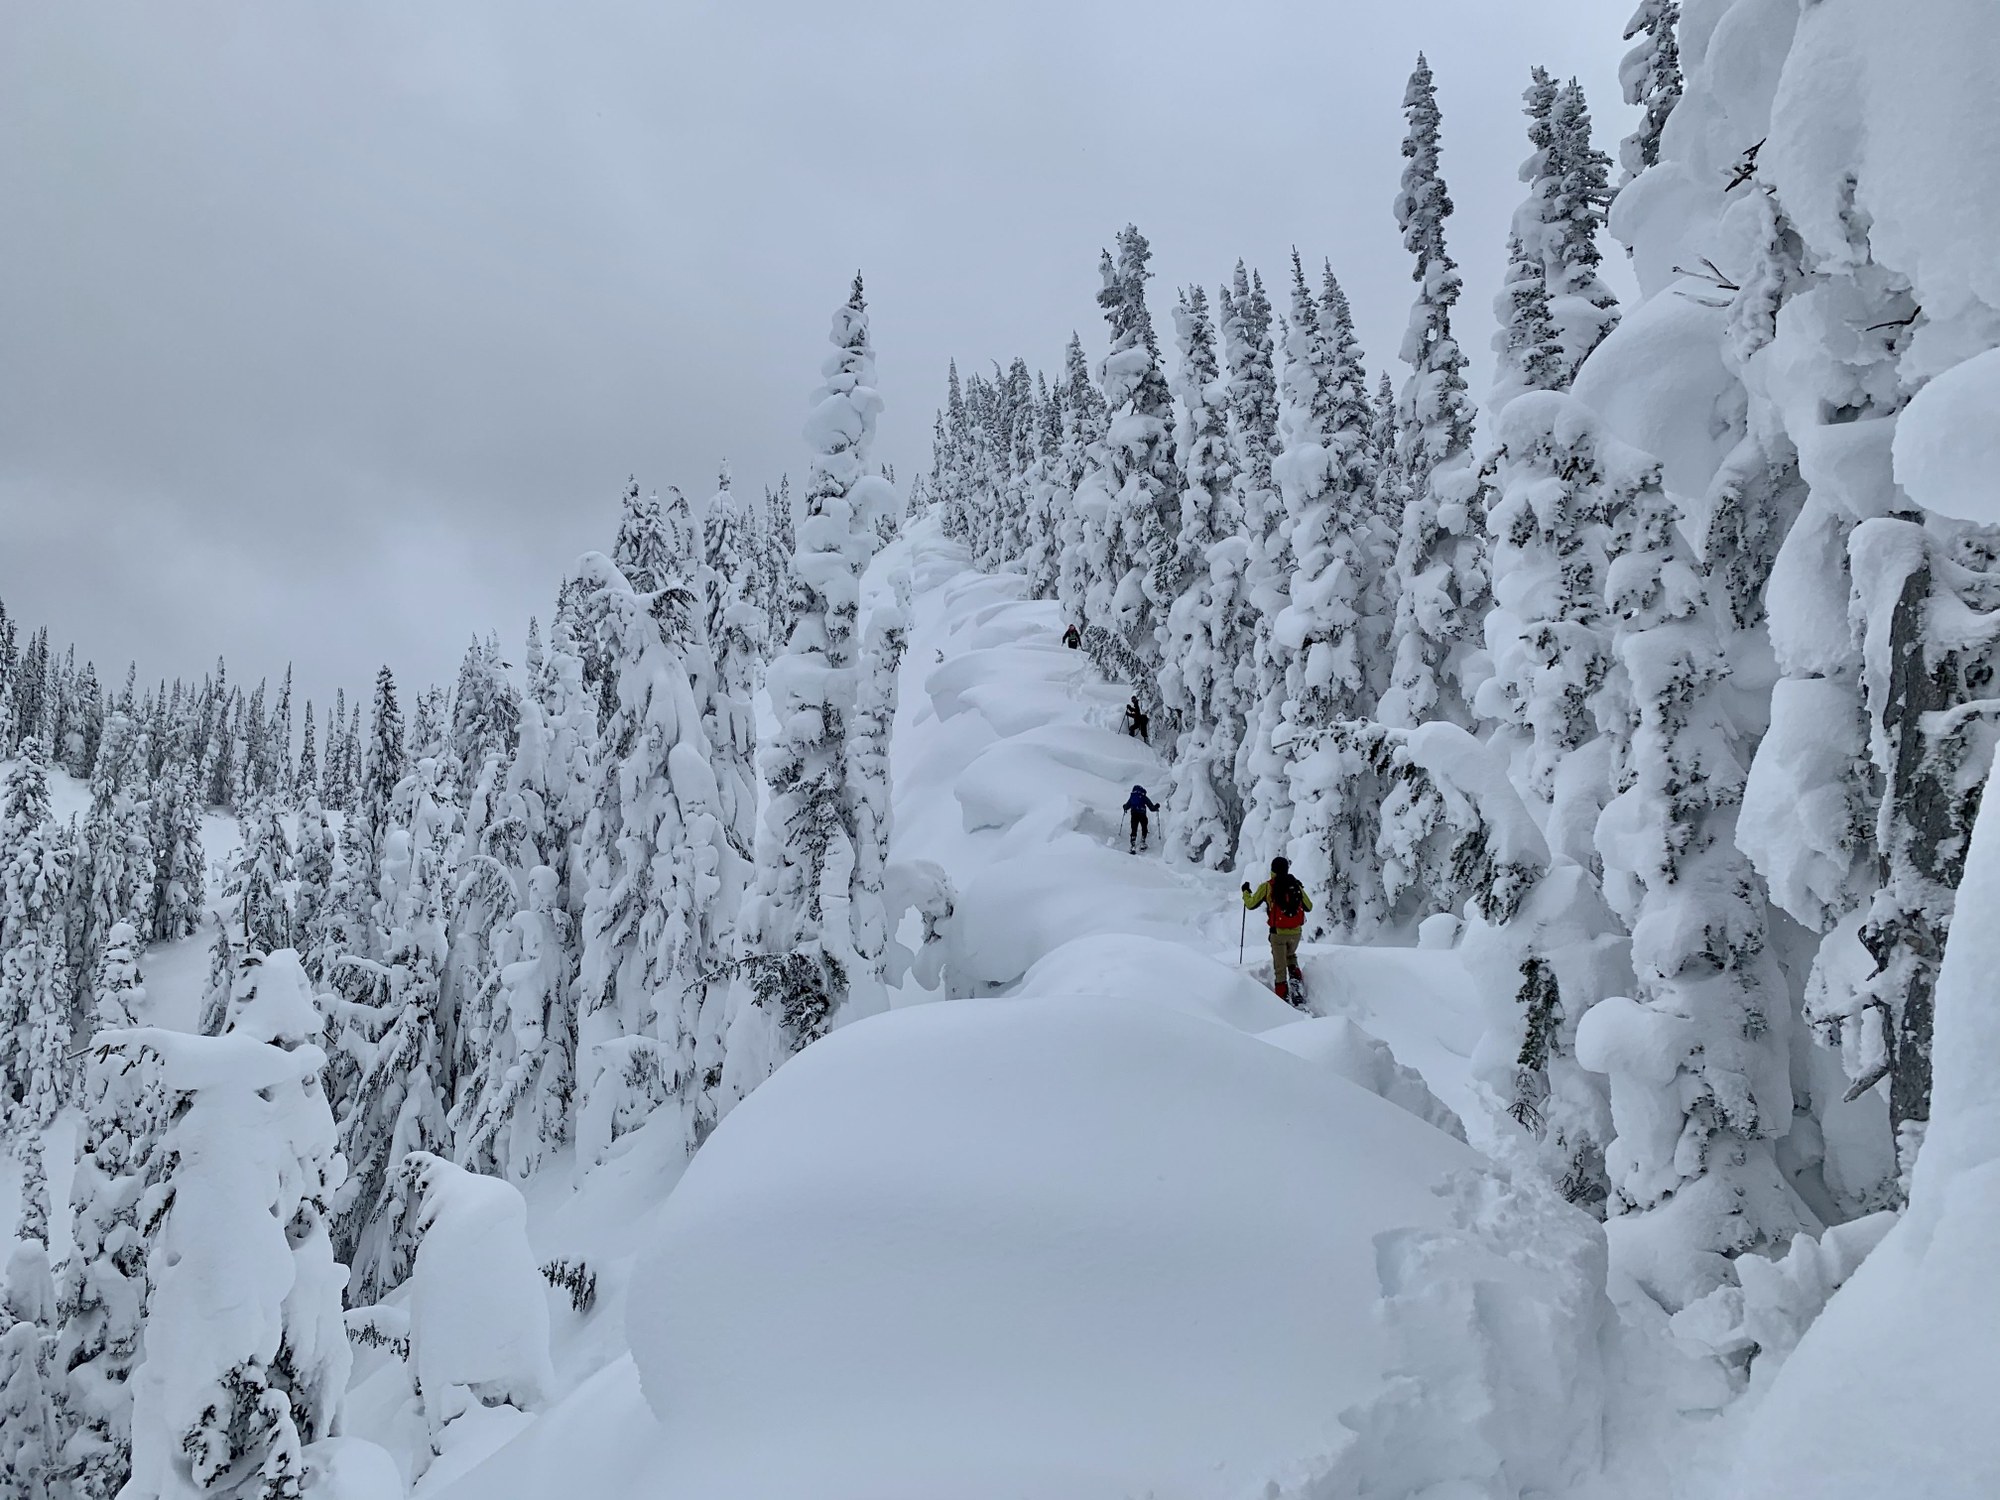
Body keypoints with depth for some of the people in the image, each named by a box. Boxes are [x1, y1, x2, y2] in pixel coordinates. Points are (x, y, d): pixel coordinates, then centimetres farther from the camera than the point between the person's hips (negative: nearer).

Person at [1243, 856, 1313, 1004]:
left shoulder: (1267, 886, -7)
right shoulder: (1296, 885, 3)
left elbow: (1251, 904, -1)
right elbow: (1308, 907, 14)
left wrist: (1246, 891, 19)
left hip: (1278, 932, -3)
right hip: (1296, 932, 3)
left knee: (1280, 966, 6)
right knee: (1291, 955, 30)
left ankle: (1283, 997, 6)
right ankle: (1296, 979, 9)